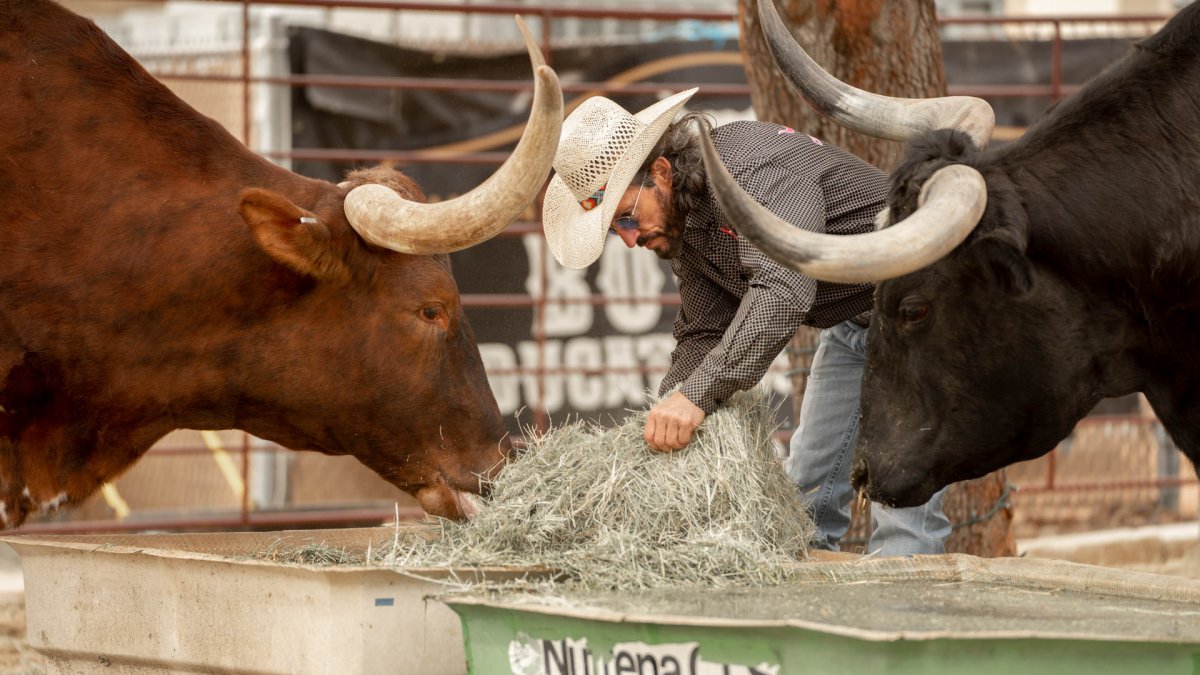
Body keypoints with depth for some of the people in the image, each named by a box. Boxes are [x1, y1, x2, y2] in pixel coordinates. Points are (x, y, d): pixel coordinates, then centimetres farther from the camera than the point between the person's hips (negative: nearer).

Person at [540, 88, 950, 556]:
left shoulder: (756, 171, -31)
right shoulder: (682, 223, 0)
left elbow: (784, 290, -45)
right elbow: (703, 335, 5)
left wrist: (698, 394, -51)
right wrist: (665, 426, -12)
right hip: (850, 323, 10)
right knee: (807, 496, 11)